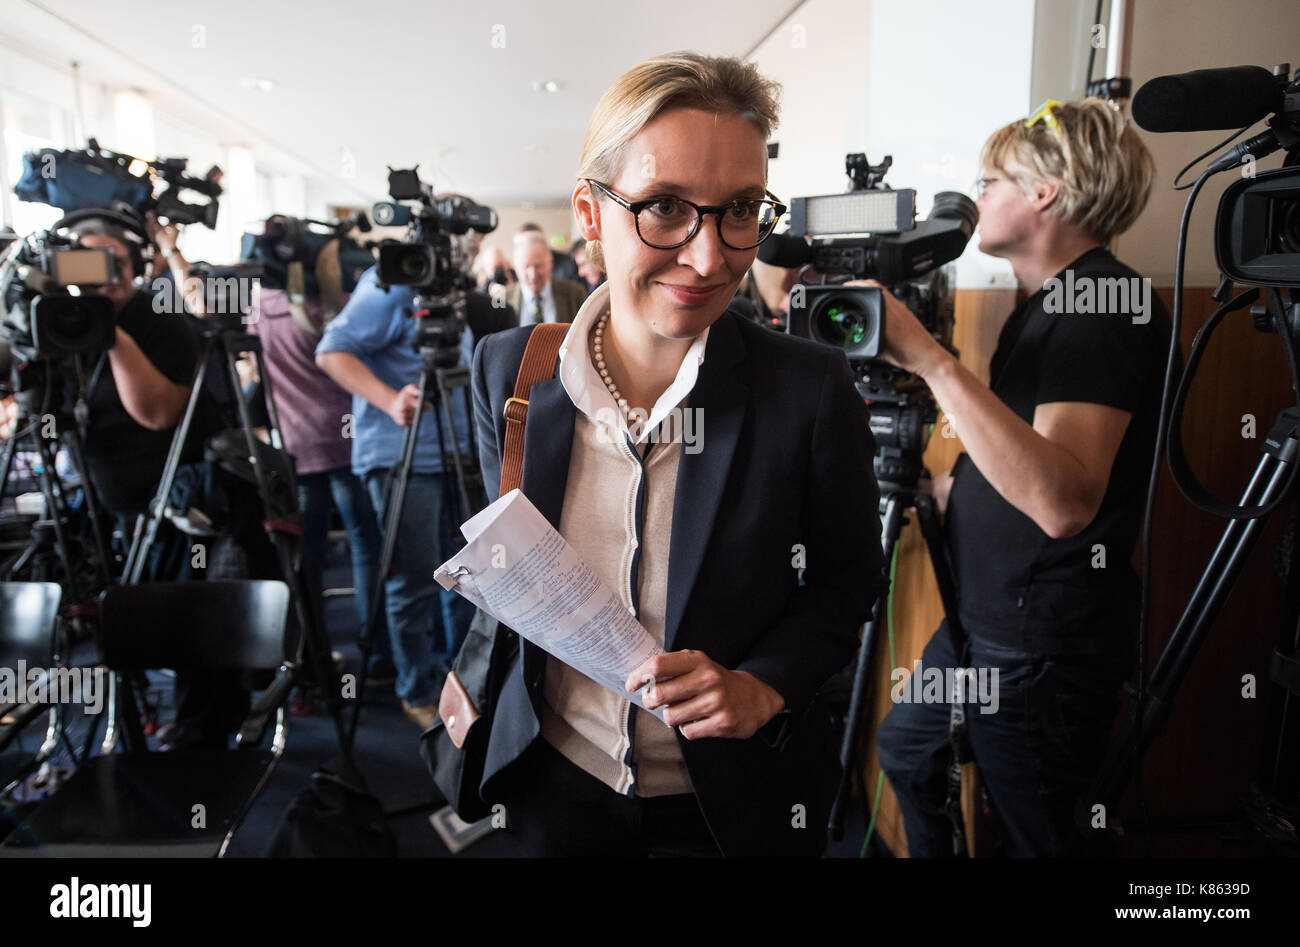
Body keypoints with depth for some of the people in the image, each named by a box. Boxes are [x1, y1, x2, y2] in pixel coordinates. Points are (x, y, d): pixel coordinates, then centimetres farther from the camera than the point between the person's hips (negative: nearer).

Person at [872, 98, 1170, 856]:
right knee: (906, 750, 25)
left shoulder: (1105, 304, -21)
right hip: (985, 619, 10)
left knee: (1036, 836, 10)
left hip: (1045, 647, -10)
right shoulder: (1050, 303, 11)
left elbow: (1062, 501, -37)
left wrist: (932, 360, -37)